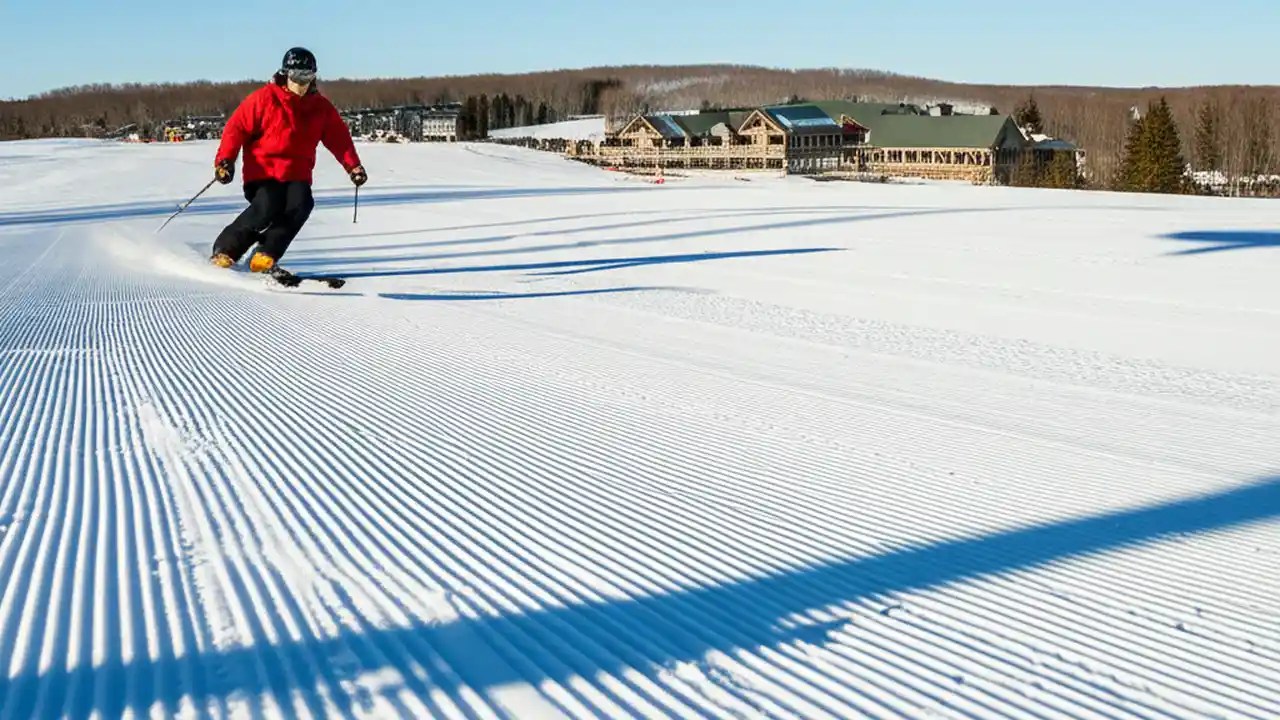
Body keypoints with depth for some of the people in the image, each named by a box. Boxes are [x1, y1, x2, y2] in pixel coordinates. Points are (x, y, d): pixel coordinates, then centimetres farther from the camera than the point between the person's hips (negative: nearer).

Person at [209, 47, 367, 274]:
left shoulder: (321, 107, 8)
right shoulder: (264, 98, -3)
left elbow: (339, 138, 13)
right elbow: (237, 127, -4)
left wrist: (353, 166, 2)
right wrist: (225, 160, -15)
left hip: (297, 175, 3)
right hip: (263, 172, -3)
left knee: (300, 205, -27)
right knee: (266, 207, -28)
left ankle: (265, 257, -18)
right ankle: (224, 252, -10)